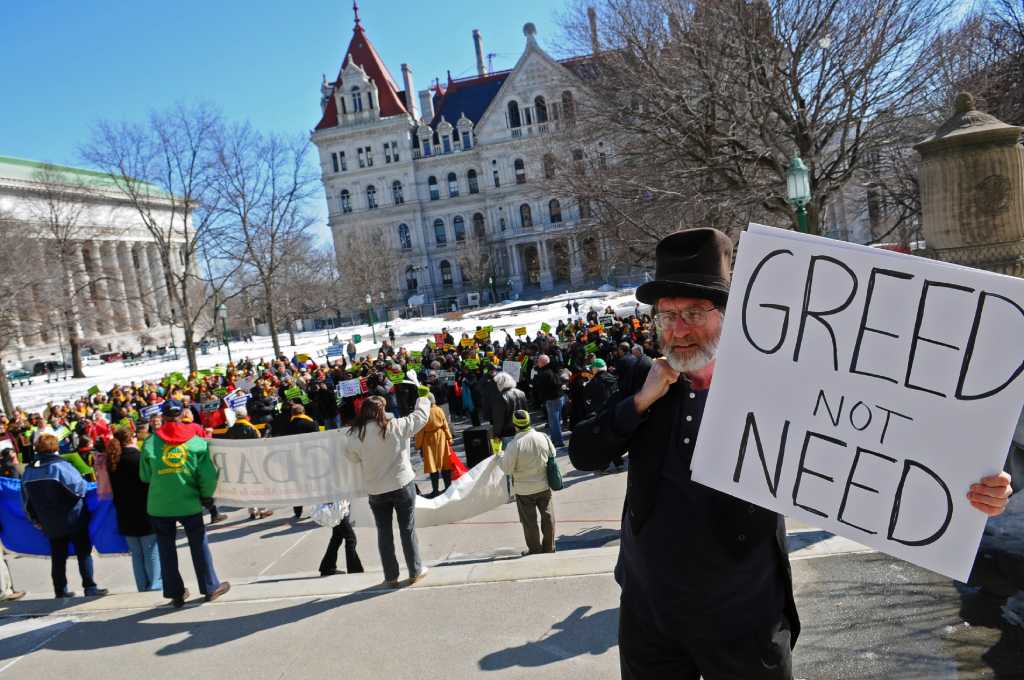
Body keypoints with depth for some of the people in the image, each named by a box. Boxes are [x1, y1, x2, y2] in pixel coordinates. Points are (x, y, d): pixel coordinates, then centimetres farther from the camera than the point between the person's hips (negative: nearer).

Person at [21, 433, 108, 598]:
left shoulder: (29, 470, 3)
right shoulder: (60, 465, -17)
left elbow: (26, 500, 10)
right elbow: (79, 485, -19)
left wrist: (35, 519, 19)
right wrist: (87, 488, 4)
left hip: (50, 523, 5)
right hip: (73, 519, -5)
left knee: (58, 557, 13)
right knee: (83, 553, 3)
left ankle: (60, 590, 18)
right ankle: (90, 587, 0)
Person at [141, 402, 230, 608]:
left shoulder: (150, 443, -3)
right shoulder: (197, 441, -4)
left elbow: (144, 476, 5)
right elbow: (209, 476, -7)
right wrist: (206, 496, 9)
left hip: (159, 505, 1)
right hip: (189, 503, 0)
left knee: (167, 549, 12)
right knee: (199, 545, 13)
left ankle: (175, 594, 20)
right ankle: (210, 587, 21)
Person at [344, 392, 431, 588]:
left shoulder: (354, 436, -11)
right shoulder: (395, 427, -14)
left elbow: (353, 457, 4)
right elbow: (420, 416, -1)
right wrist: (424, 396, 16)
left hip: (376, 491, 1)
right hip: (402, 485, -1)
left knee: (384, 533, 14)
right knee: (408, 529, 12)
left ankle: (391, 576, 21)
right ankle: (415, 571, 22)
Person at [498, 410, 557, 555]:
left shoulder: (514, 445, -22)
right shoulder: (543, 437, -9)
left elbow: (506, 469, -14)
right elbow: (552, 456, 7)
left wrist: (500, 456, 4)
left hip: (524, 490, -3)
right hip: (544, 485, 4)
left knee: (529, 521, 11)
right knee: (548, 516, 16)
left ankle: (535, 549, 23)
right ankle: (549, 546, 27)